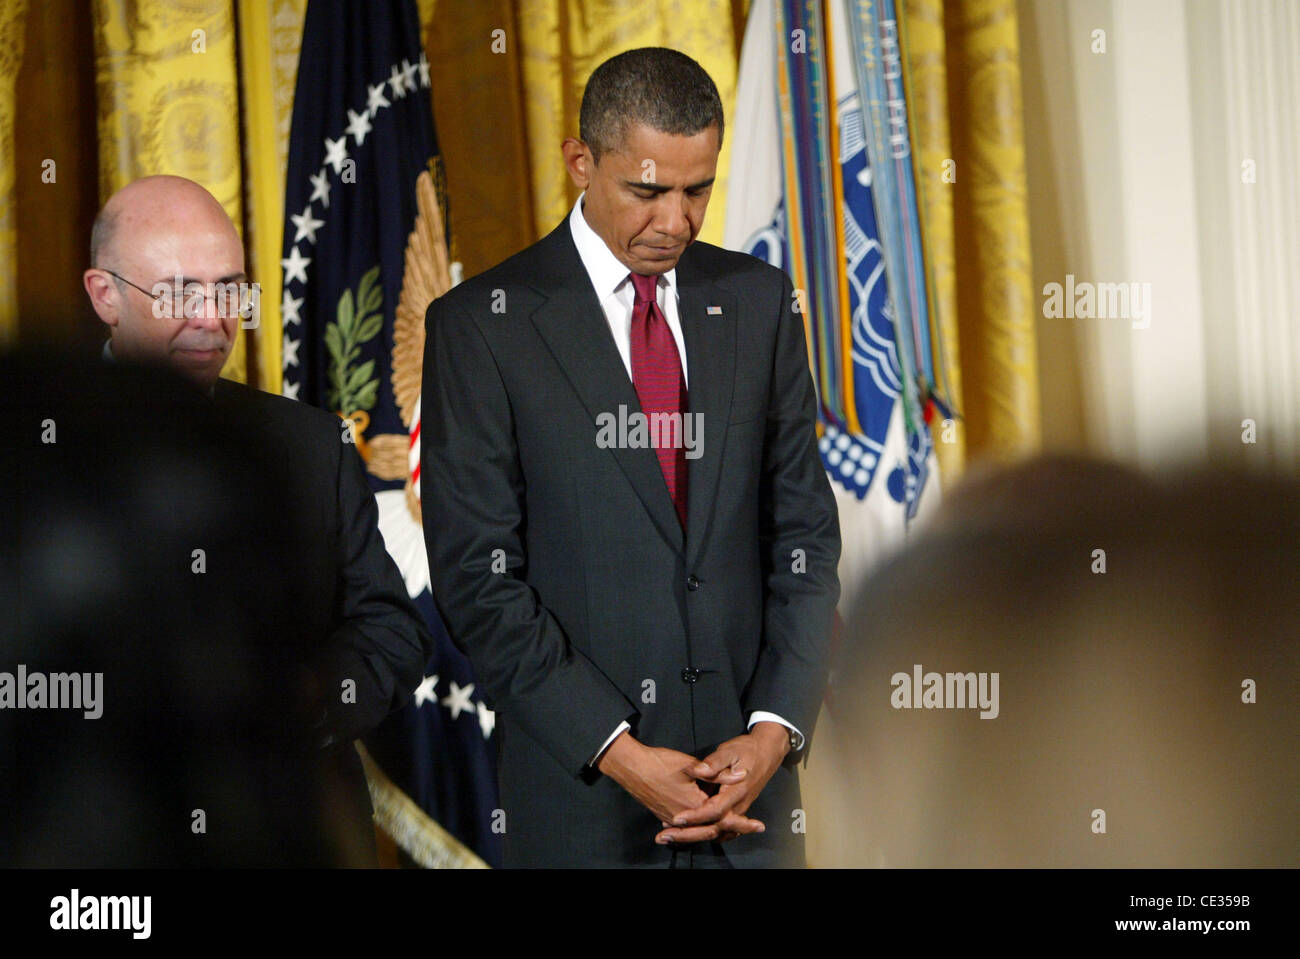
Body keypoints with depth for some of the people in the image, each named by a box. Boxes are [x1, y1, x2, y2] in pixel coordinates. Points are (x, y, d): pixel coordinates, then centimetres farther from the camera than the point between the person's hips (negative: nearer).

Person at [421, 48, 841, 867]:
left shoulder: (758, 301, 6)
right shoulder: (482, 324, -6)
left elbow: (805, 532, 6)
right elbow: (477, 579, -9)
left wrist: (777, 728, -6)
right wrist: (618, 753, -14)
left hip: (749, 770, 3)